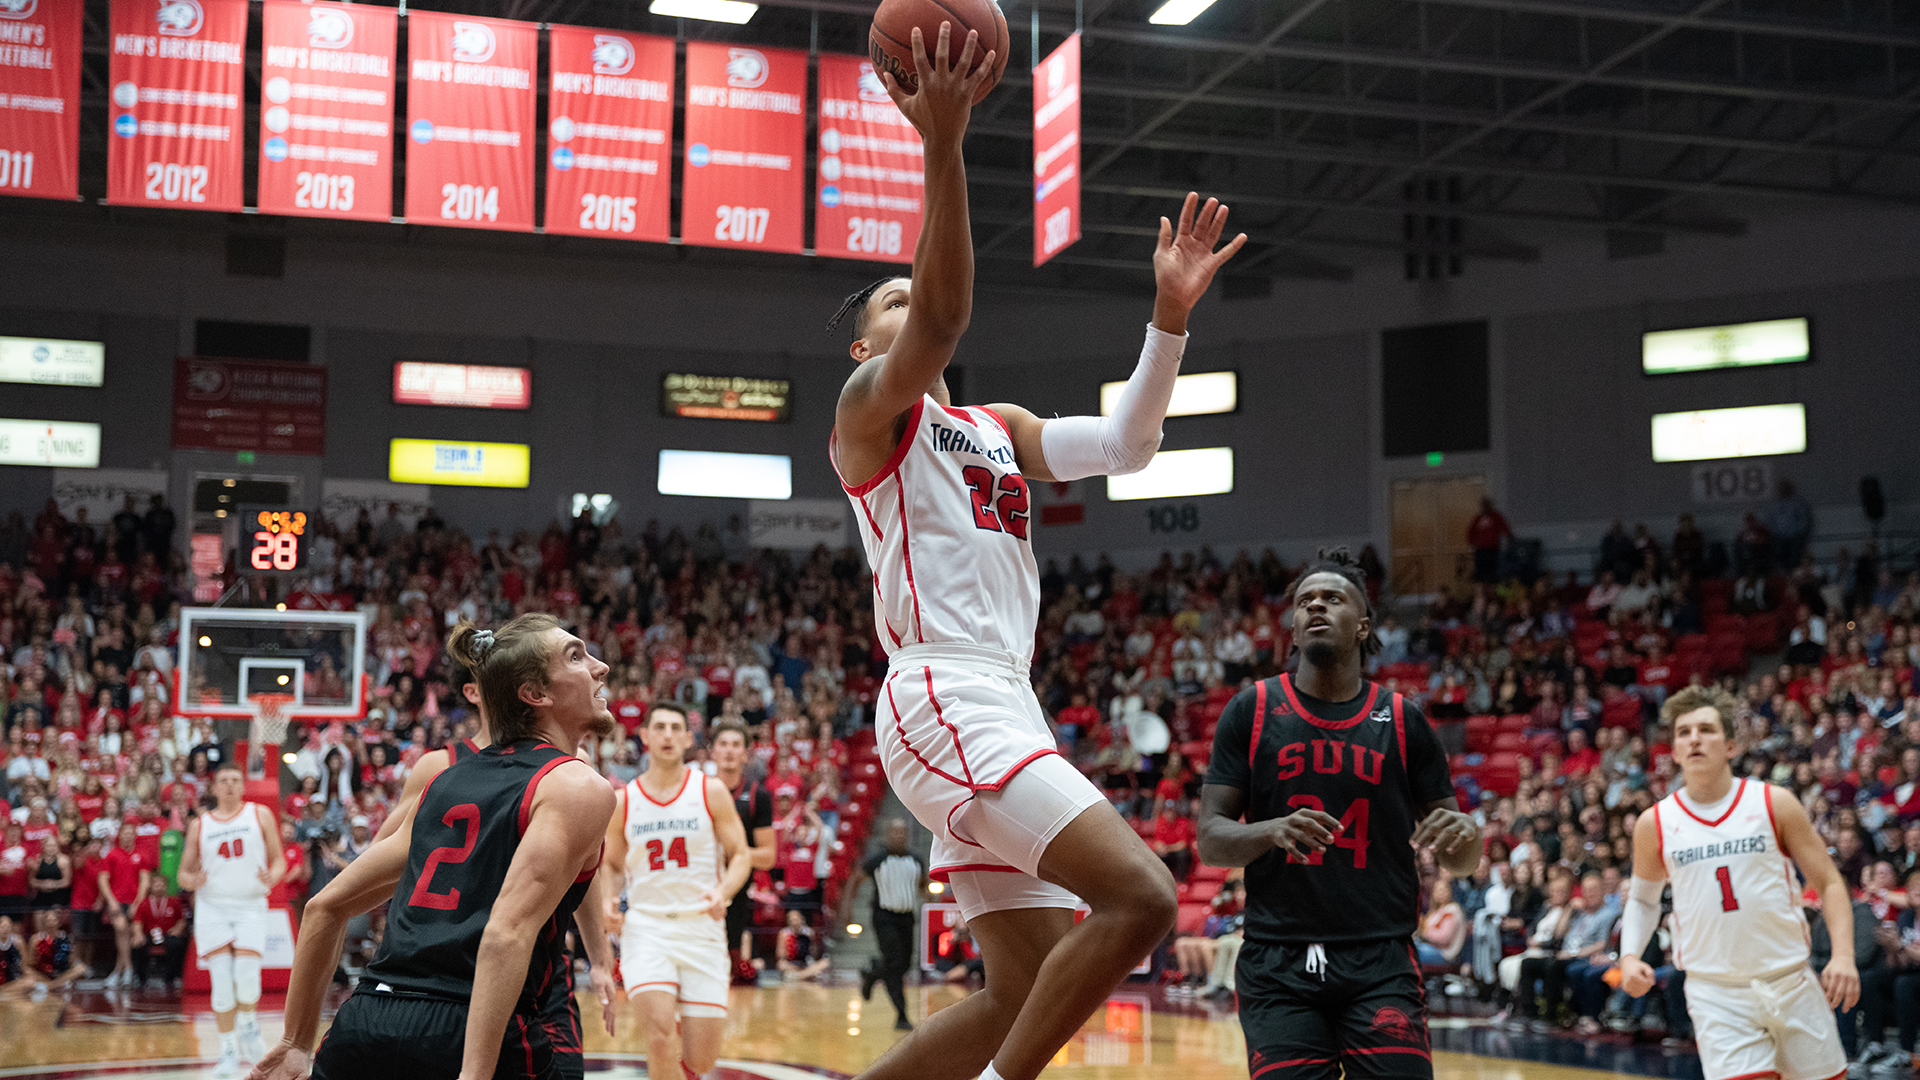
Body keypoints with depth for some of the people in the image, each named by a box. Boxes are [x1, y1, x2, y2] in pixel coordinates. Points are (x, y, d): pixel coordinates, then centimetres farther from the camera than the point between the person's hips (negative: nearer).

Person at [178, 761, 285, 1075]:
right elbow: (184, 871, 13)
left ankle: (248, 1024, 16)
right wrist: (190, 881, -11)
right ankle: (229, 1050, 7)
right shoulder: (200, 825, 10)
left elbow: (279, 860, 7)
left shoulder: (260, 815, 6)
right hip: (212, 907, 1)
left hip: (251, 905, -1)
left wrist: (272, 876, -15)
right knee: (222, 982, -5)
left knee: (247, 977, -14)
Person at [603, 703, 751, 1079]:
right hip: (646, 925, 0)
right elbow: (609, 864, 16)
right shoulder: (623, 800, 5)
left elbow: (740, 856, 2)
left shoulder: (711, 791, 2)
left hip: (702, 926, 0)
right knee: (661, 1029, -24)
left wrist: (722, 892, -18)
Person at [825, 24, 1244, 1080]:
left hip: (1002, 709, 9)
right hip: (944, 702, -9)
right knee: (1138, 894, -22)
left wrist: (1169, 316, -1)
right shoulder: (869, 408, 1)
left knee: (1029, 989, 9)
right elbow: (943, 319, -20)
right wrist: (941, 145, -30)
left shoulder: (997, 428, 24)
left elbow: (1126, 445, 12)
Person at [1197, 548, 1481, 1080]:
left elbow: (1461, 862, 11)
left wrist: (1464, 834, -14)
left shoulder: (1402, 721, 7)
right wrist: (1272, 830, -19)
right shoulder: (1252, 711, 5)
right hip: (1278, 964, 0)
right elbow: (1210, 840, 2)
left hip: (1380, 962, 1)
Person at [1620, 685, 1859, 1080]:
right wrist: (1629, 956, 1)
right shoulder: (1654, 824, 2)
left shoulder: (1775, 804, -1)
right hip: (1716, 994, -1)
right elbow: (1643, 897, 18)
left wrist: (1843, 954, -13)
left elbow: (1829, 884, 2)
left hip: (1792, 983, 1)